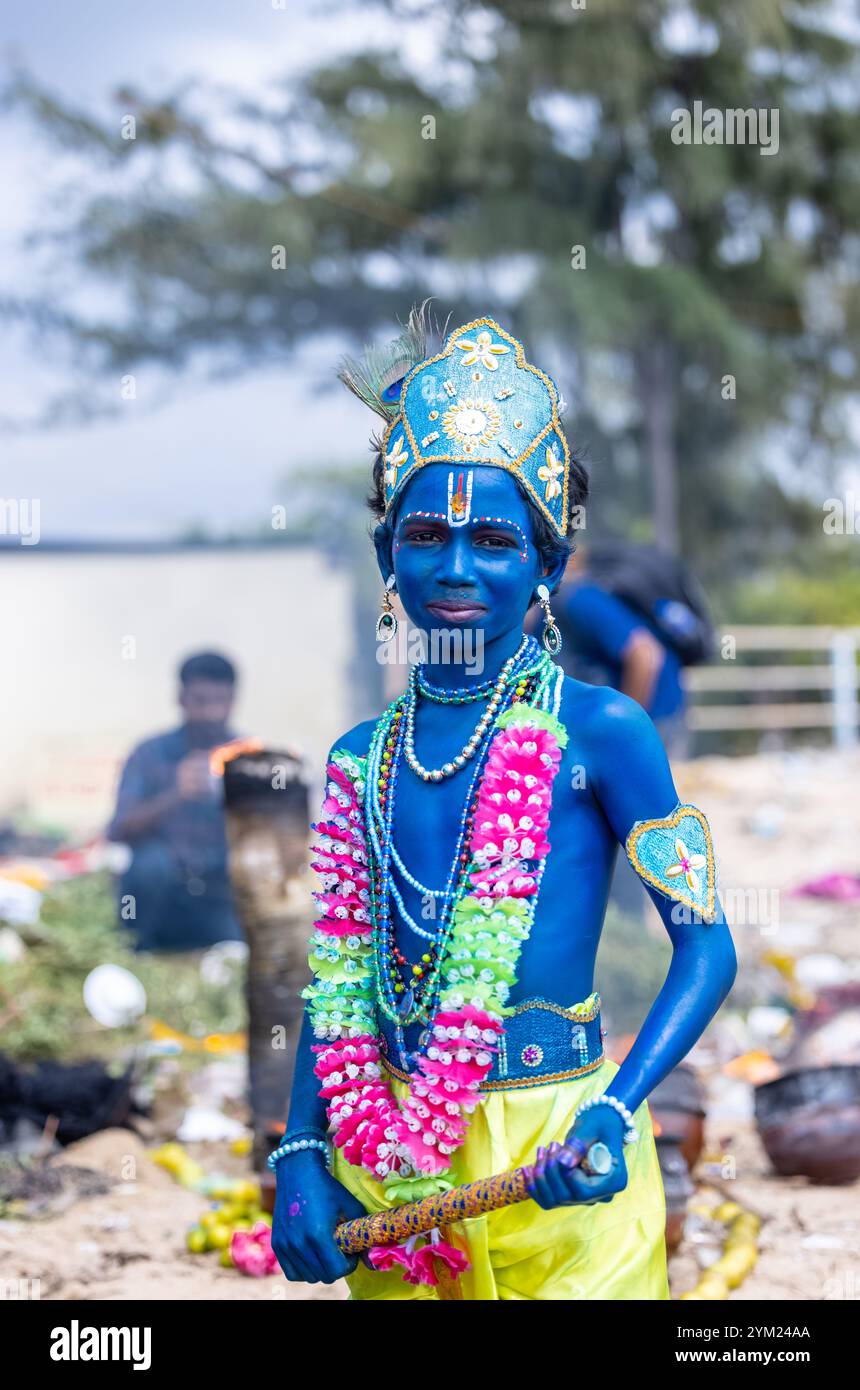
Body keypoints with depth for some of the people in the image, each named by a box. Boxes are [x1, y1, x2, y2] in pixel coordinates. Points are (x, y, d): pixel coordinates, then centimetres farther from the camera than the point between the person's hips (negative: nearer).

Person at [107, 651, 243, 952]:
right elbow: (118, 832, -16)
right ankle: (139, 954, -13)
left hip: (218, 904, 0)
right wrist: (176, 795, -31)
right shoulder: (151, 755, -3)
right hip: (161, 896, 0)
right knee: (153, 856, -32)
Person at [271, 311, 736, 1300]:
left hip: (552, 1162, -4)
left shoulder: (599, 731, -7)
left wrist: (612, 1115, -23)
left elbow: (706, 949, -10)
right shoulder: (362, 760, 6)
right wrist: (301, 1156, -3)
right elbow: (338, 981, 10)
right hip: (390, 1150, 4)